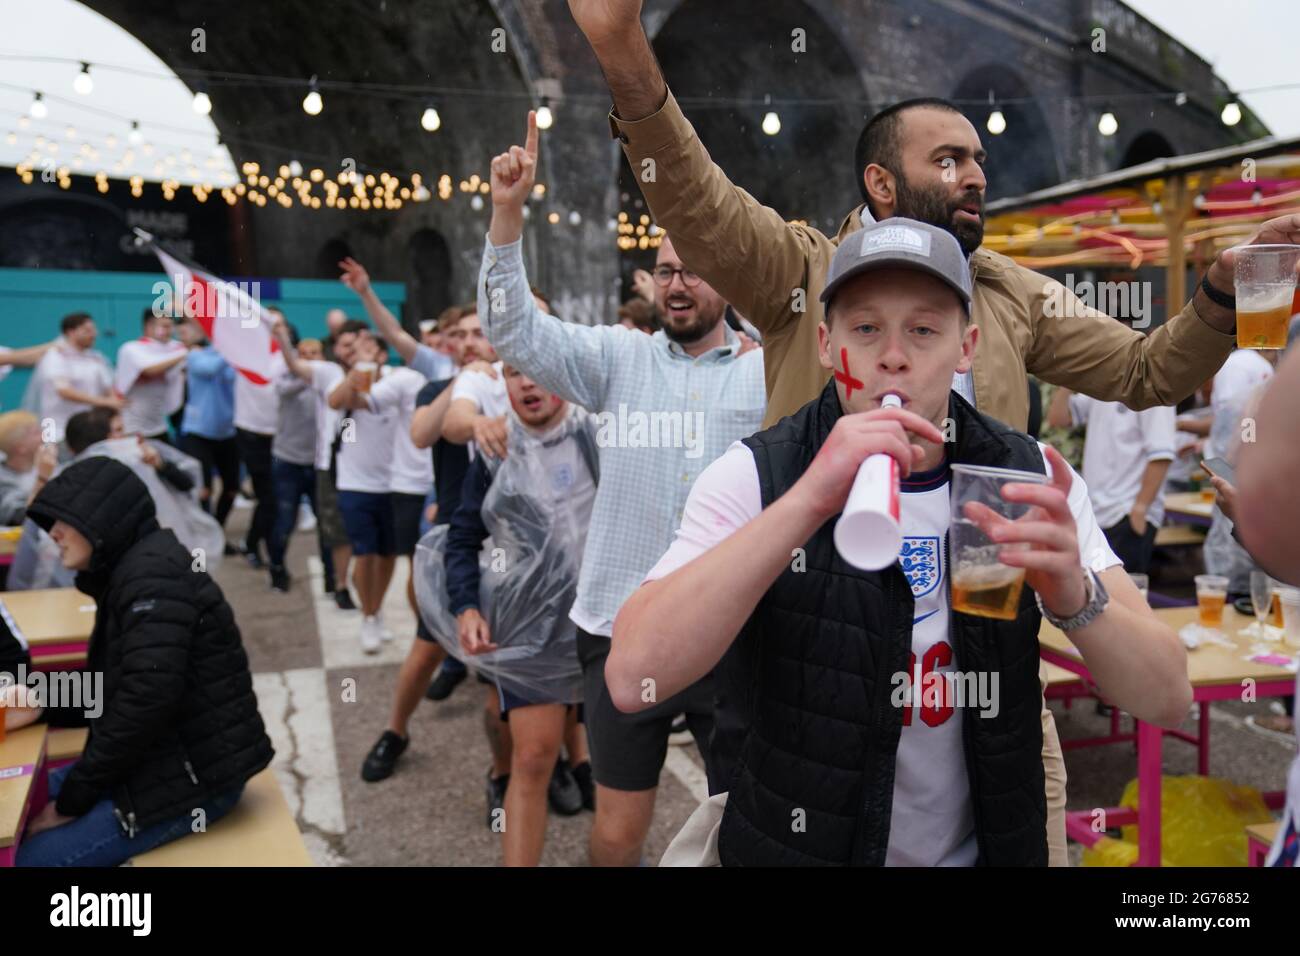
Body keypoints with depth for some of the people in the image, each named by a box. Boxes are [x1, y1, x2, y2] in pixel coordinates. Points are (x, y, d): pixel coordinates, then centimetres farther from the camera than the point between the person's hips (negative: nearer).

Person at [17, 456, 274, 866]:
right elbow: (107, 686, 18)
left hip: (196, 773, -10)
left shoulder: (154, 572, -20)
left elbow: (147, 698, -27)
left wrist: (73, 799, -16)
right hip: (163, 756, 10)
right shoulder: (125, 572, 11)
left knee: (32, 856, -11)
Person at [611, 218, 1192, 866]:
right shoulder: (753, 477, -18)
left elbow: (1167, 701, -13)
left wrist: (1075, 597, -33)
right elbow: (633, 678, -32)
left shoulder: (1029, 475, -10)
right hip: (791, 848, -2)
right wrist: (808, 499, -40)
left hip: (981, 848, 3)